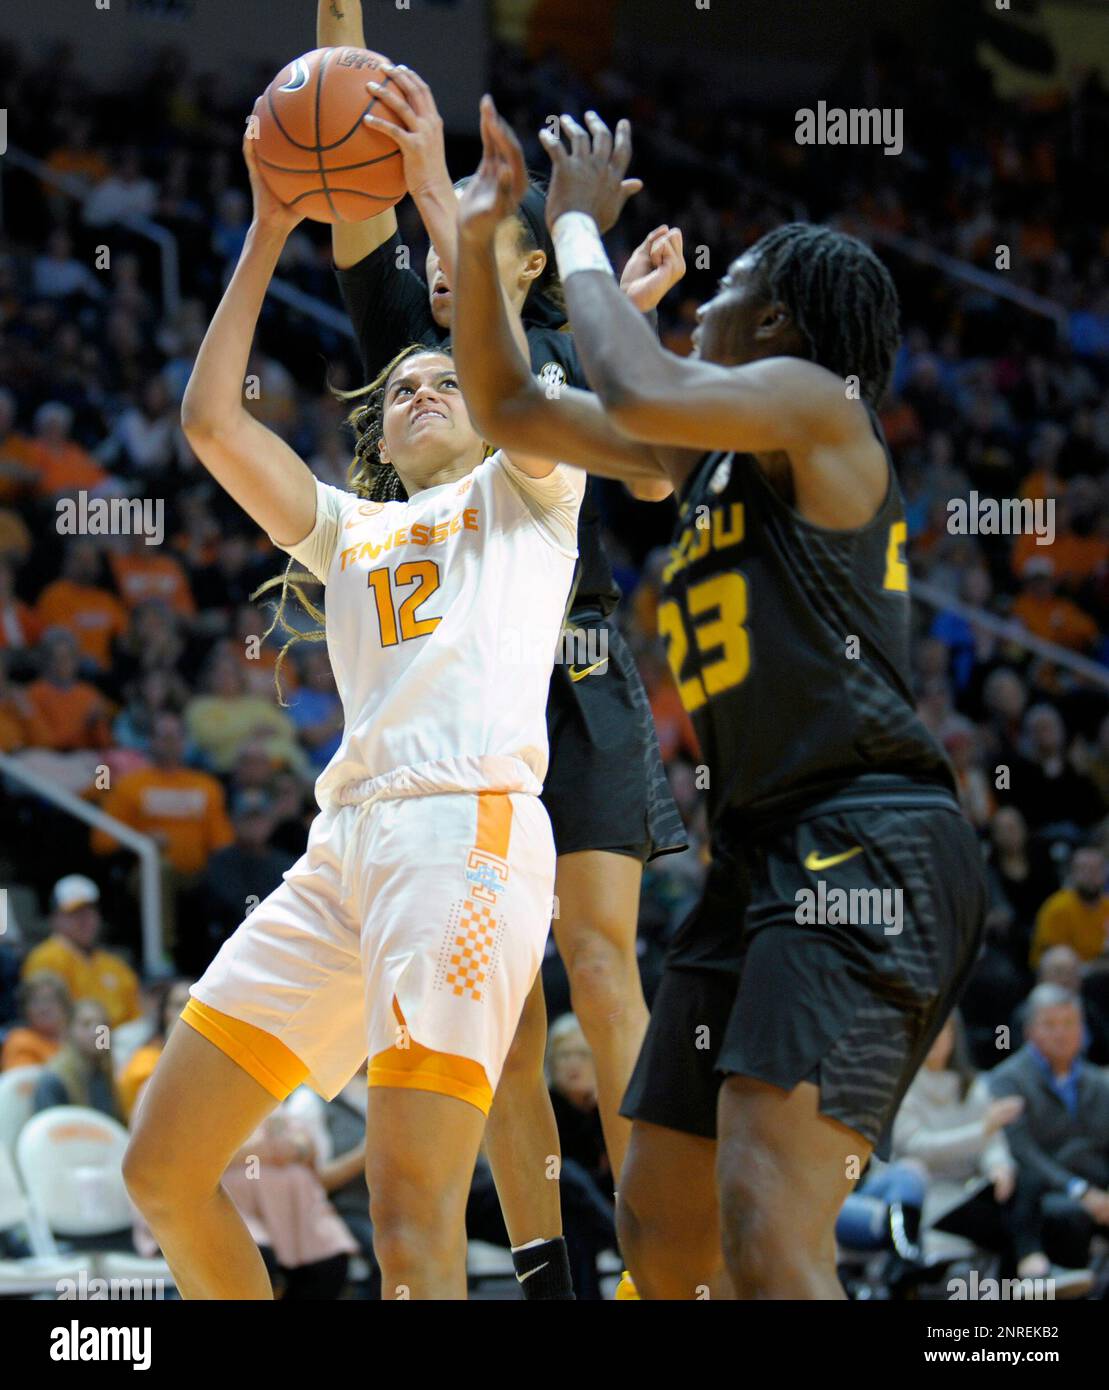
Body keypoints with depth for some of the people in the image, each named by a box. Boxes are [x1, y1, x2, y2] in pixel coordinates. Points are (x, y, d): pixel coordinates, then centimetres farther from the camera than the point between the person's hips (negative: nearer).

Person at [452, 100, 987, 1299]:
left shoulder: (812, 403, -3)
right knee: (659, 1225, 13)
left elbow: (638, 392, -21)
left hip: (864, 848, -10)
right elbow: (506, 410, 28)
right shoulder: (704, 453, 22)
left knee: (765, 1229, -25)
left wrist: (580, 229, -5)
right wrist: (476, 227, 19)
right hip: (763, 852, 10)